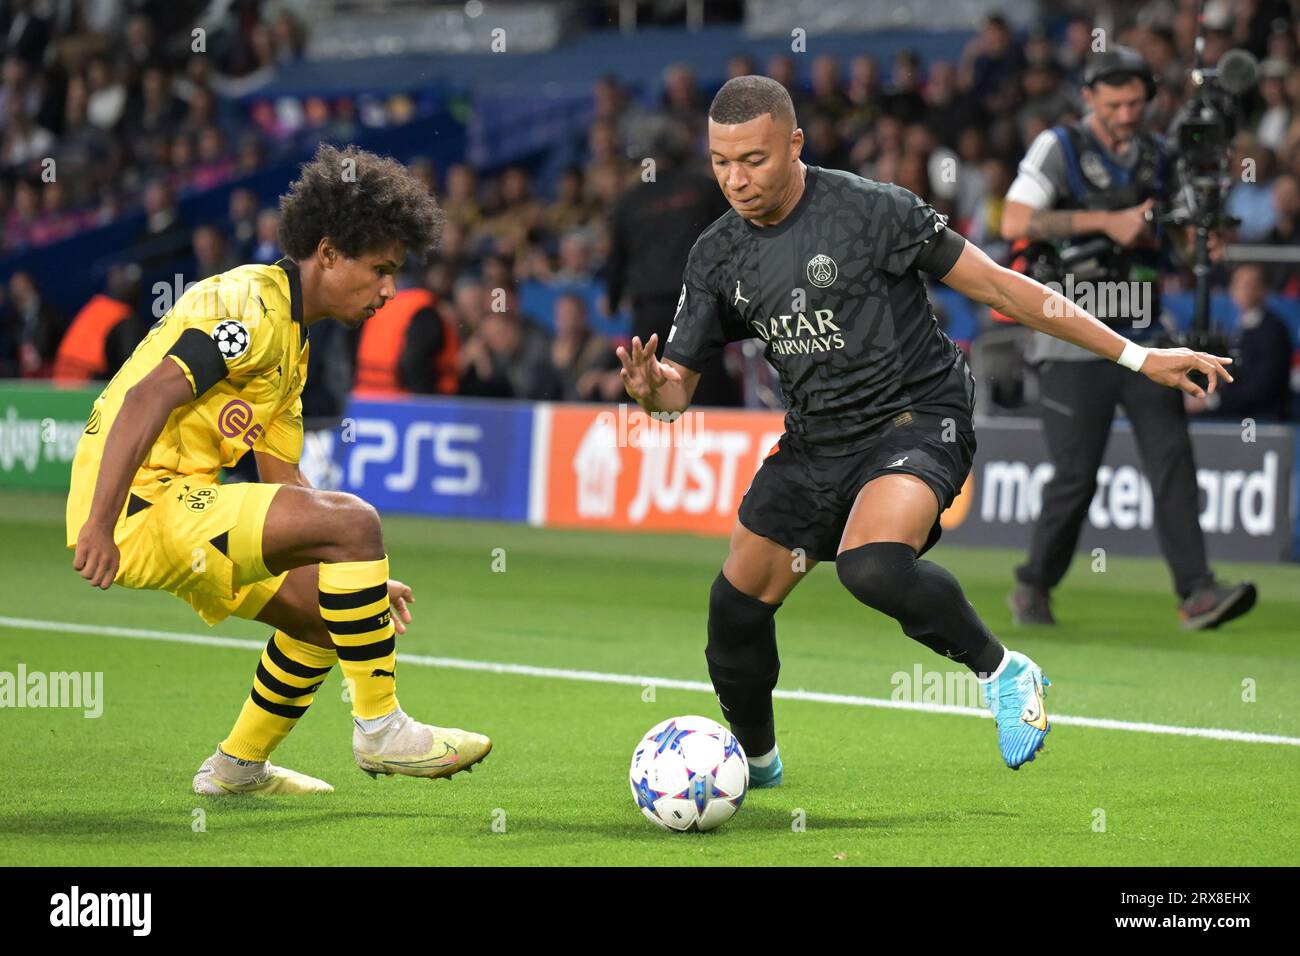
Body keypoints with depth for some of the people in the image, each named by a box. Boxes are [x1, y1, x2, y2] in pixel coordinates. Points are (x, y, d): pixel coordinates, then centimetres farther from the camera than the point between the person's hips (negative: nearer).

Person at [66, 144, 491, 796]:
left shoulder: (291, 337, 20)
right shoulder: (251, 304, -12)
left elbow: (282, 482, 20)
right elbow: (149, 396, -25)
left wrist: (364, 576, 13)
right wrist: (99, 526, -32)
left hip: (179, 509, 10)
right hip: (141, 505, -10)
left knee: (323, 611, 17)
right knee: (353, 520, -19)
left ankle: (237, 766, 28)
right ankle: (379, 728, -10)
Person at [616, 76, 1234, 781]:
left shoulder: (869, 208, -15)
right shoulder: (717, 257, 1)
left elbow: (998, 286, -11)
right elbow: (677, 384, 4)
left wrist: (1137, 357, -10)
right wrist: (649, 388, -23)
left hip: (916, 421, -6)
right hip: (814, 443, 6)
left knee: (870, 567, -34)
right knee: (736, 608, 6)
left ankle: (1002, 672, -9)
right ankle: (754, 763, 34)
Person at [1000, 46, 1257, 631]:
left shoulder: (1157, 158, 13)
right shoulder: (1059, 148, -2)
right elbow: (1015, 222, -15)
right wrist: (1105, 222, -18)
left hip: (1141, 338, 4)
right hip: (1073, 342, -4)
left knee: (1172, 458, -8)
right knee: (1076, 476, -3)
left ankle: (1196, 594, -13)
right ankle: (1033, 587, 16)